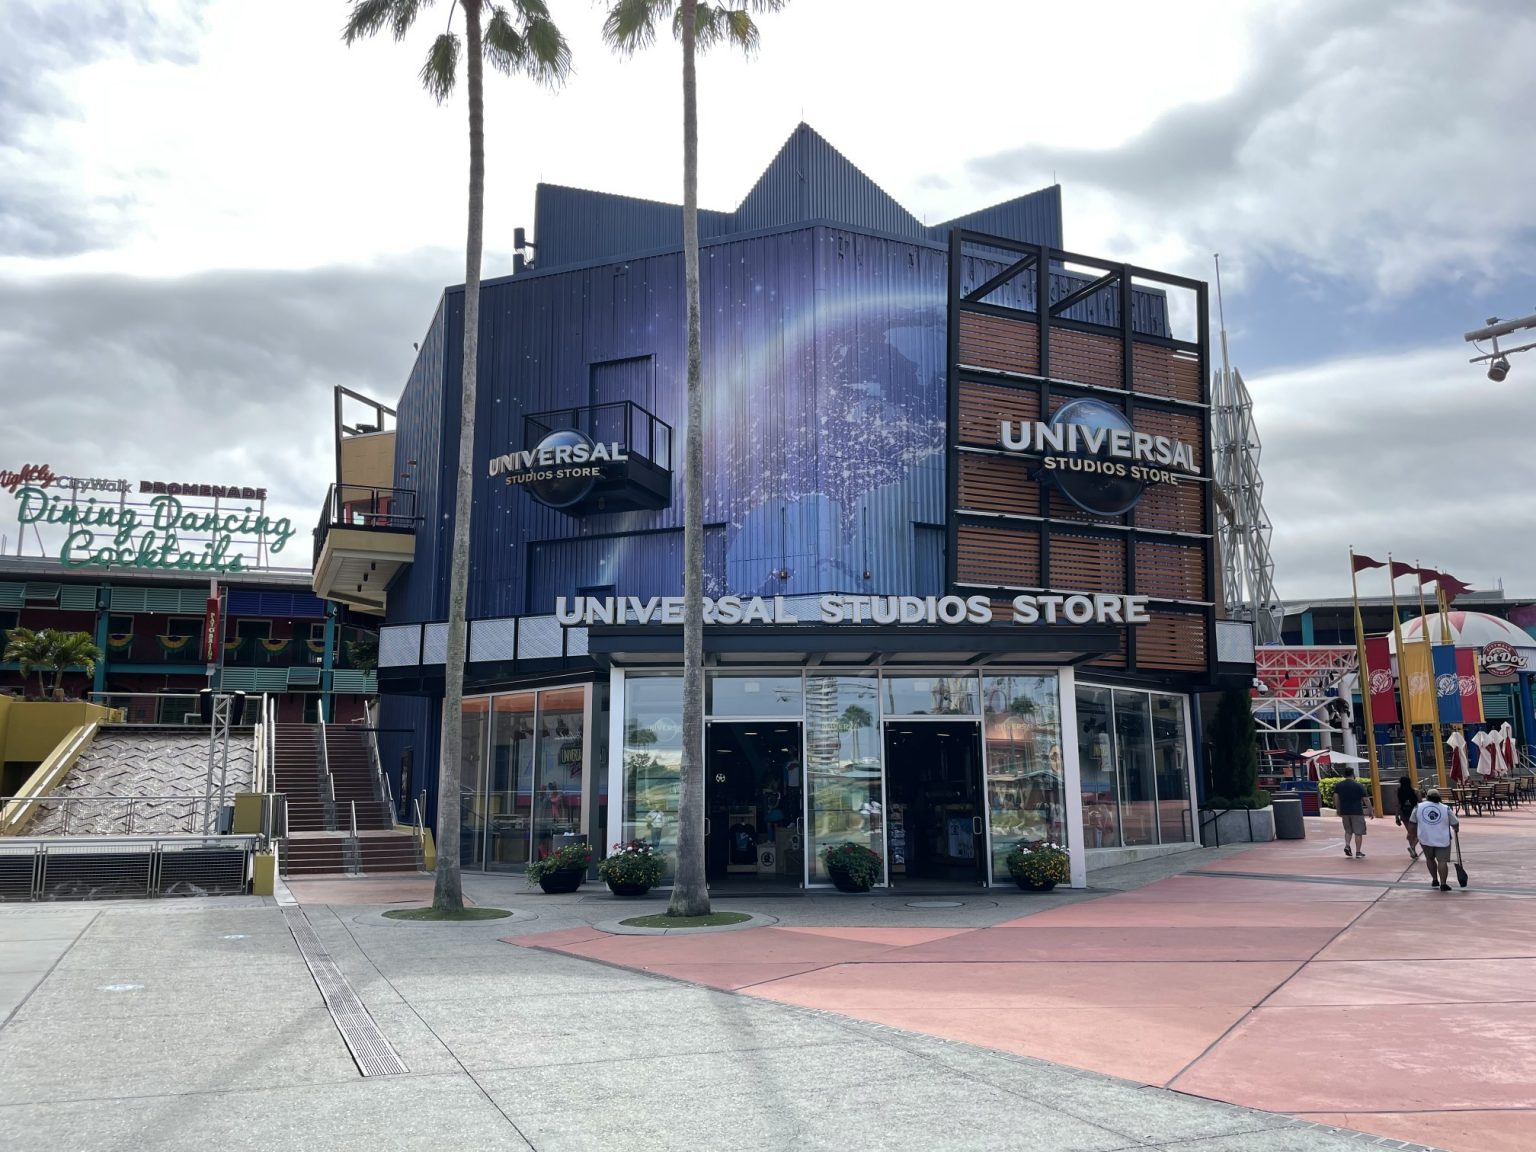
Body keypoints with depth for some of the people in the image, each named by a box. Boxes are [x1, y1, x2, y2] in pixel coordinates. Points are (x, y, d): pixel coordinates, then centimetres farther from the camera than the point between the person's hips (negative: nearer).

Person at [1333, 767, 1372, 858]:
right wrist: (1371, 812, 2)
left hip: (1344, 812, 4)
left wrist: (1338, 810, 15)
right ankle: (1358, 852, 3)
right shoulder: (1359, 785, -7)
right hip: (1357, 812, -4)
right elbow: (1366, 800, -6)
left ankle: (1347, 845, -1)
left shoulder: (1338, 785, 4)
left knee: (1348, 831, 19)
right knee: (1358, 832, 3)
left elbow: (1335, 798, 5)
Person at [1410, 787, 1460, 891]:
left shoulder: (1418, 807, -2)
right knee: (1442, 861, 0)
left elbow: (1412, 822, 5)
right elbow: (1455, 823, 2)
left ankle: (1435, 880, 23)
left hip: (1425, 839, 2)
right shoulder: (1445, 809, -5)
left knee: (1429, 858, 19)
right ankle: (1443, 884, -4)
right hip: (1442, 839, -2)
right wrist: (1455, 829, 25)